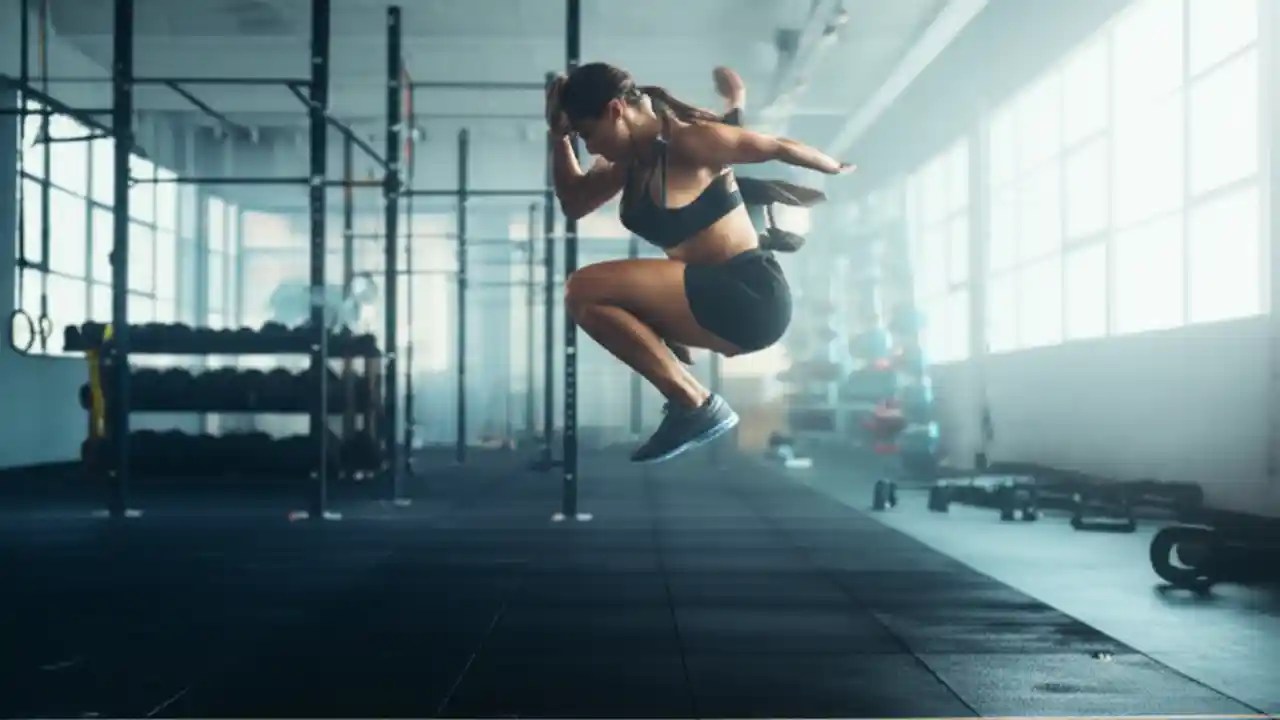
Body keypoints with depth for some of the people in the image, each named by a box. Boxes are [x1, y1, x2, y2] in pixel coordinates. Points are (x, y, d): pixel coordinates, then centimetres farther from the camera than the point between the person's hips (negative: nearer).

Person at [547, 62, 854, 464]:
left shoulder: (688, 142, -12)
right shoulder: (629, 160, 13)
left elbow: (778, 147, -2)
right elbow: (574, 203, 20)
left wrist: (839, 170, 12)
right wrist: (559, 137, 9)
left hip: (749, 298, -10)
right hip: (717, 300, 10)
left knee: (585, 291, -17)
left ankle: (695, 404, -12)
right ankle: (691, 402, 8)